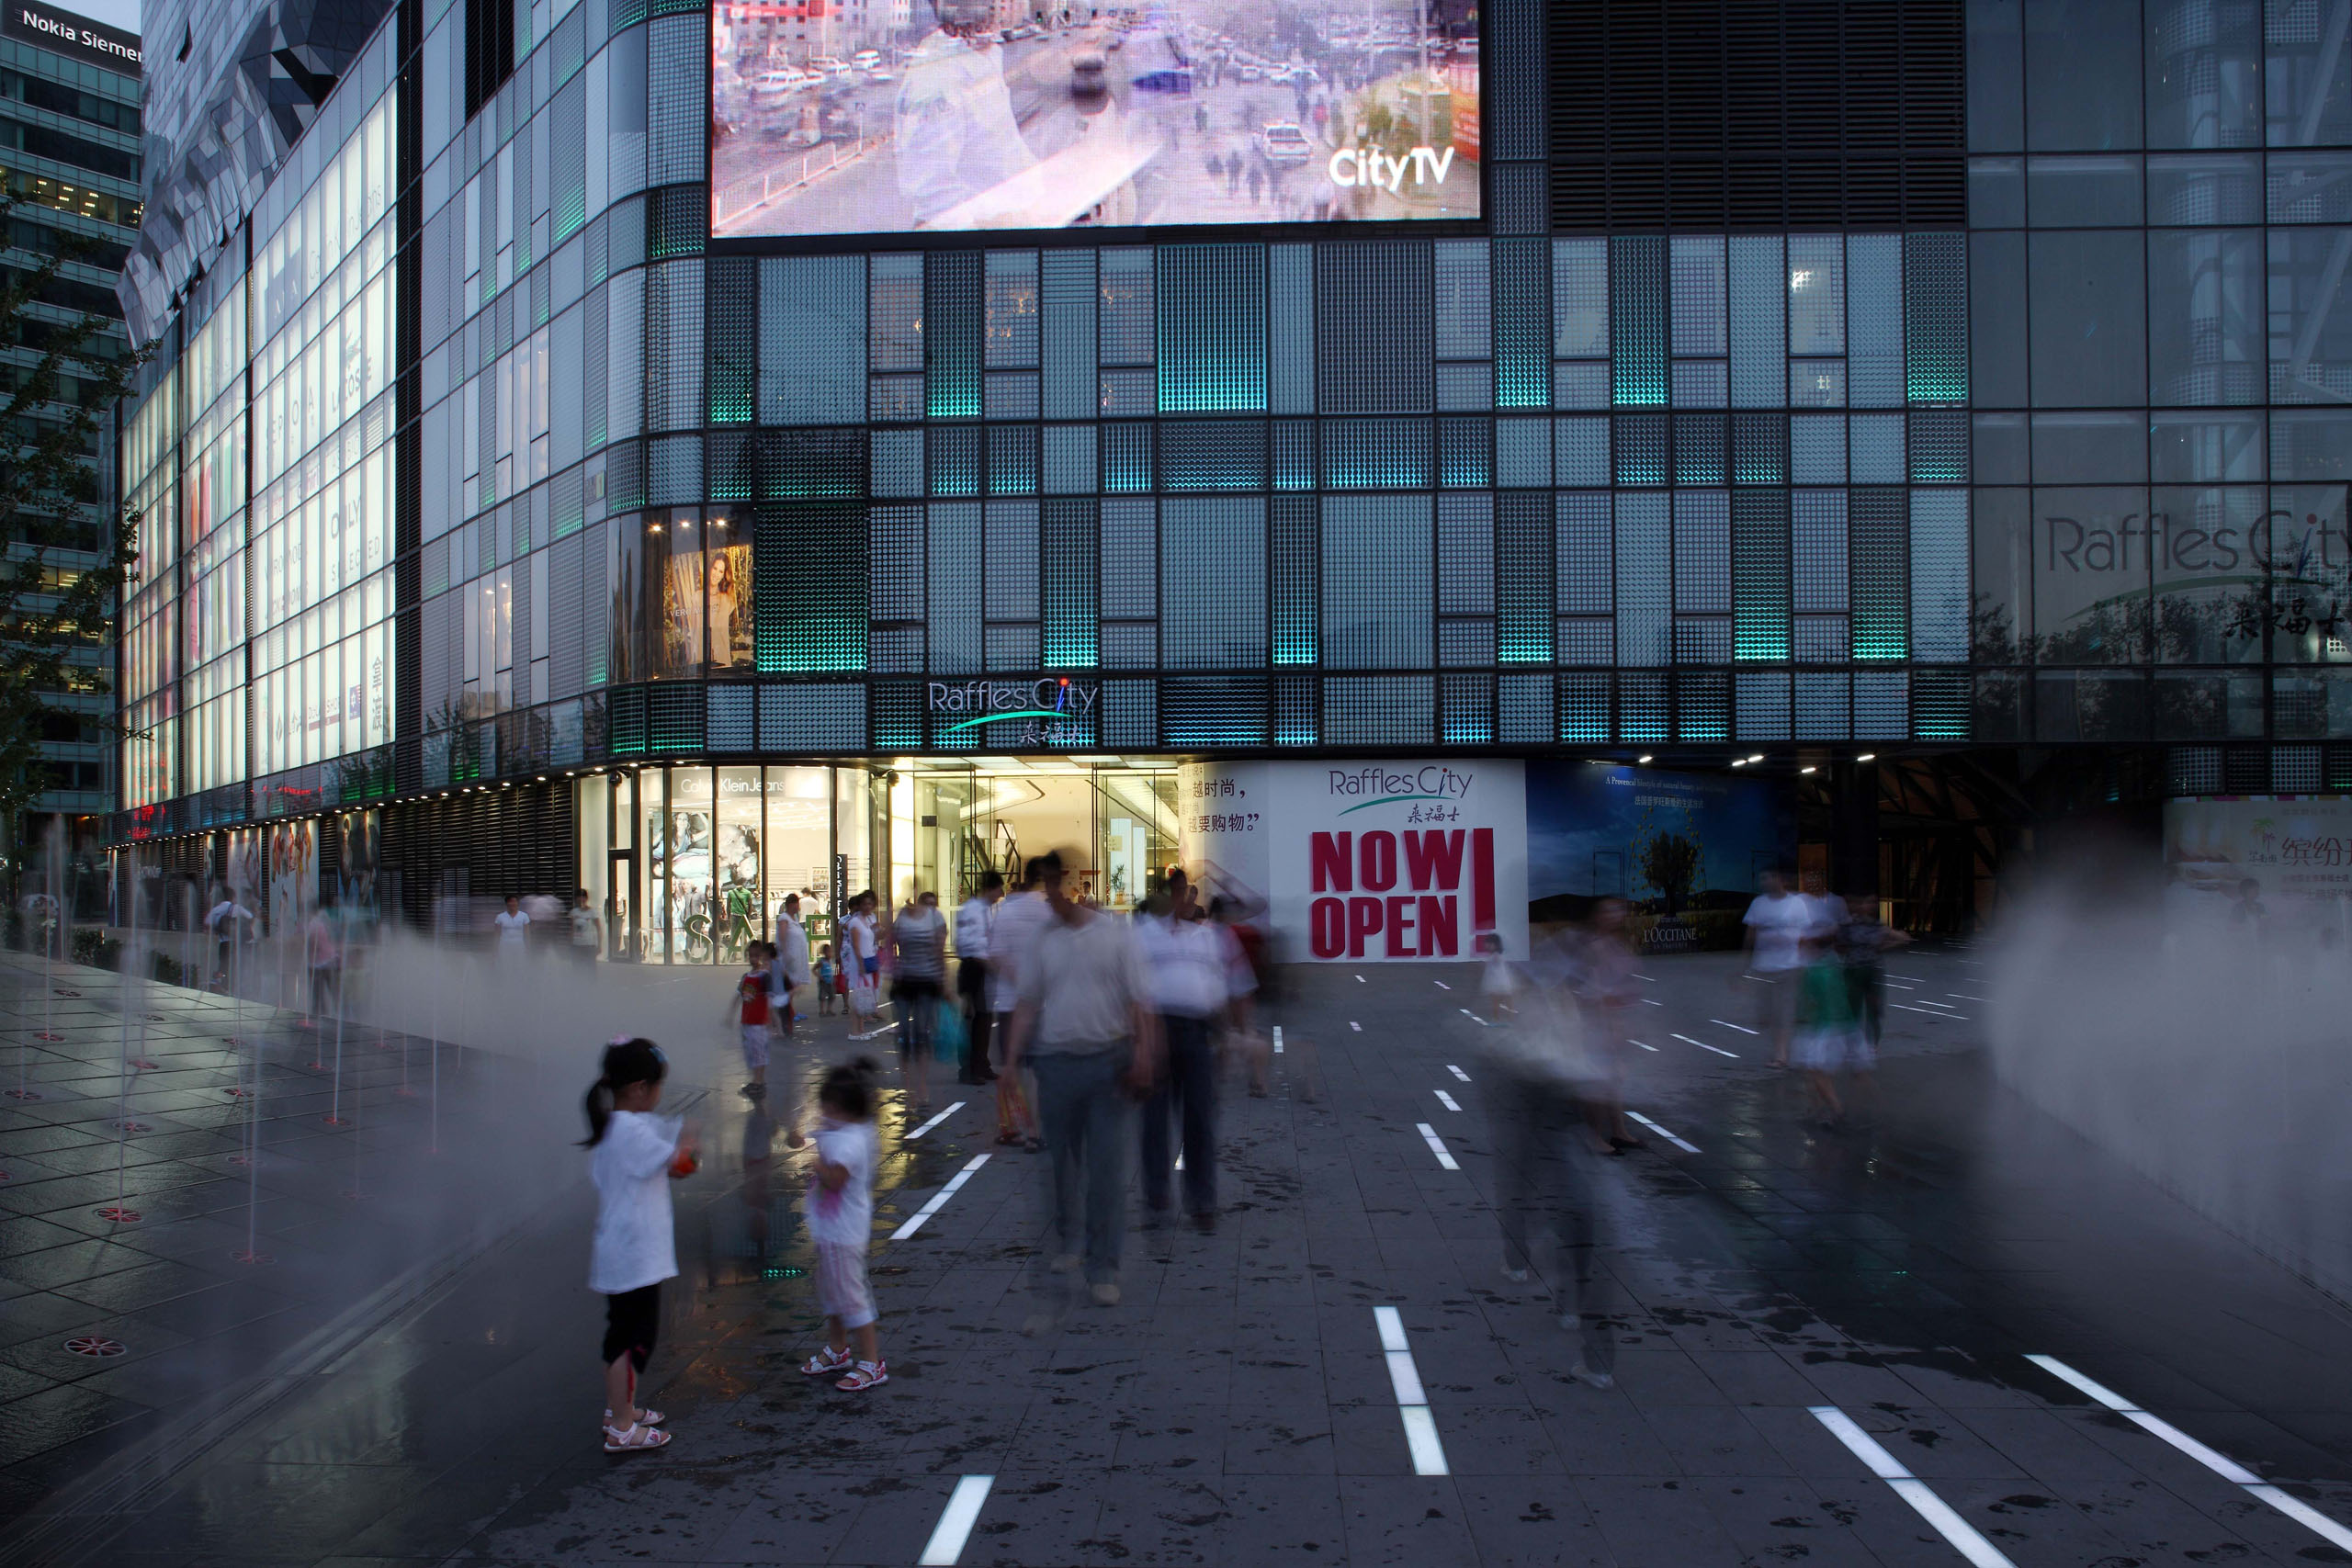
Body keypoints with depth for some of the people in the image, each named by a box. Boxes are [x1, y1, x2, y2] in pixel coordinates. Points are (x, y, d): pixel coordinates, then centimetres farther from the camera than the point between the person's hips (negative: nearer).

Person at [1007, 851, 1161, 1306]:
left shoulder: (1116, 933, -1)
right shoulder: (1040, 939, 6)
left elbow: (1139, 999, -3)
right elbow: (1027, 1004, 10)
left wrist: (1144, 1053, -13)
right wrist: (1012, 1059, 3)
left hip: (1108, 1061, -2)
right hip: (1056, 1062, 2)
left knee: (1107, 1169, -4)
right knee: (1061, 1162, 12)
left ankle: (1103, 1269, 3)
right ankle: (1065, 1243, 32)